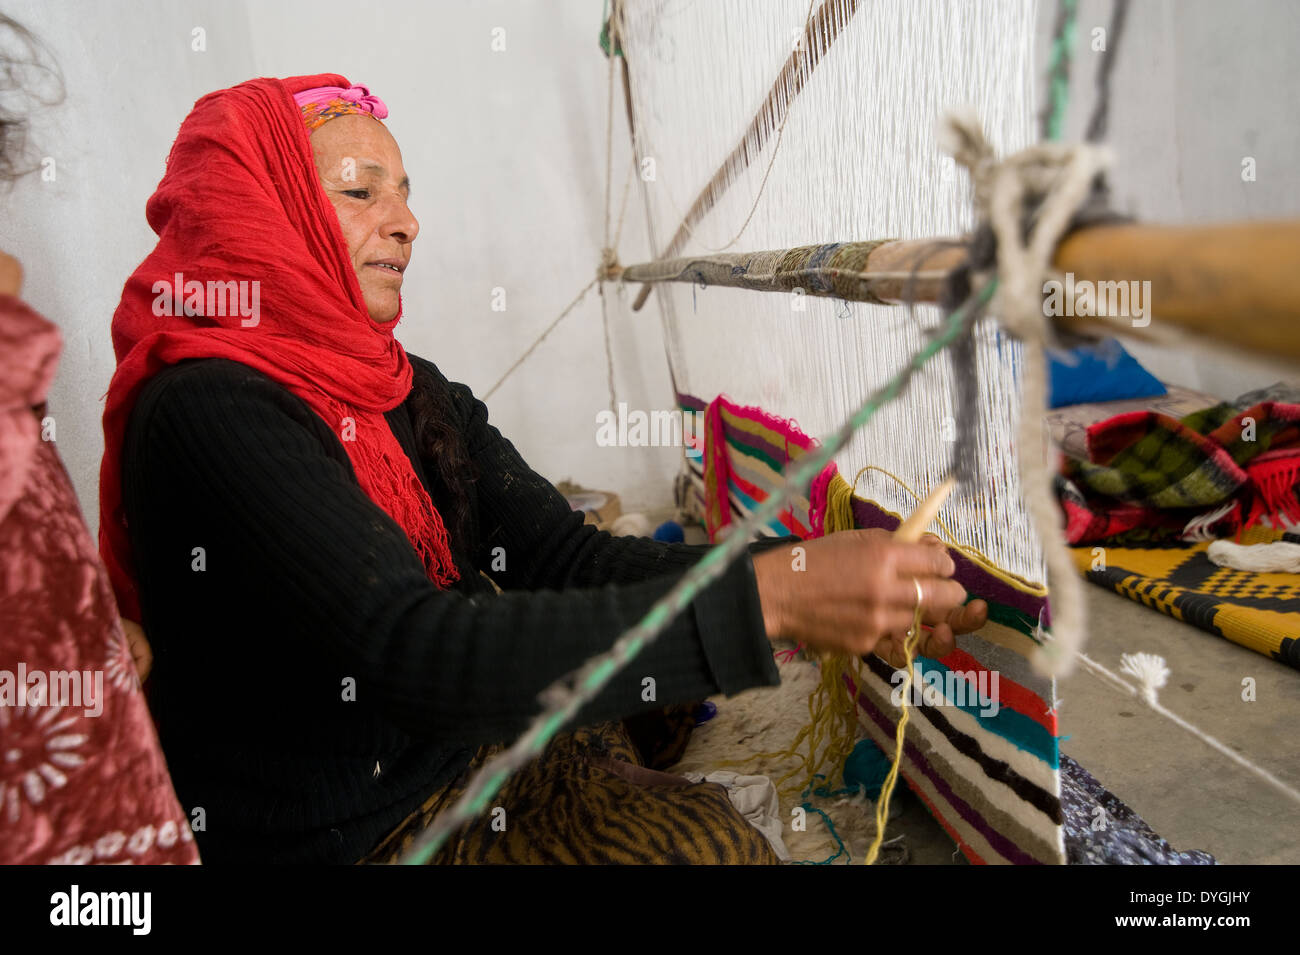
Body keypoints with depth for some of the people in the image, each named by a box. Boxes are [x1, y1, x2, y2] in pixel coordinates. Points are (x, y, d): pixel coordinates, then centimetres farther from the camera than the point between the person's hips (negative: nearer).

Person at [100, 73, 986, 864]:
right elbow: (416, 655, -32)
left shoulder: (414, 394, 4)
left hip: (464, 757, 7)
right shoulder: (208, 414, -21)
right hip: (335, 833, -6)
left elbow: (568, 556, -5)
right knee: (708, 843, -12)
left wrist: (804, 575, -19)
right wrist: (764, 598, -36)